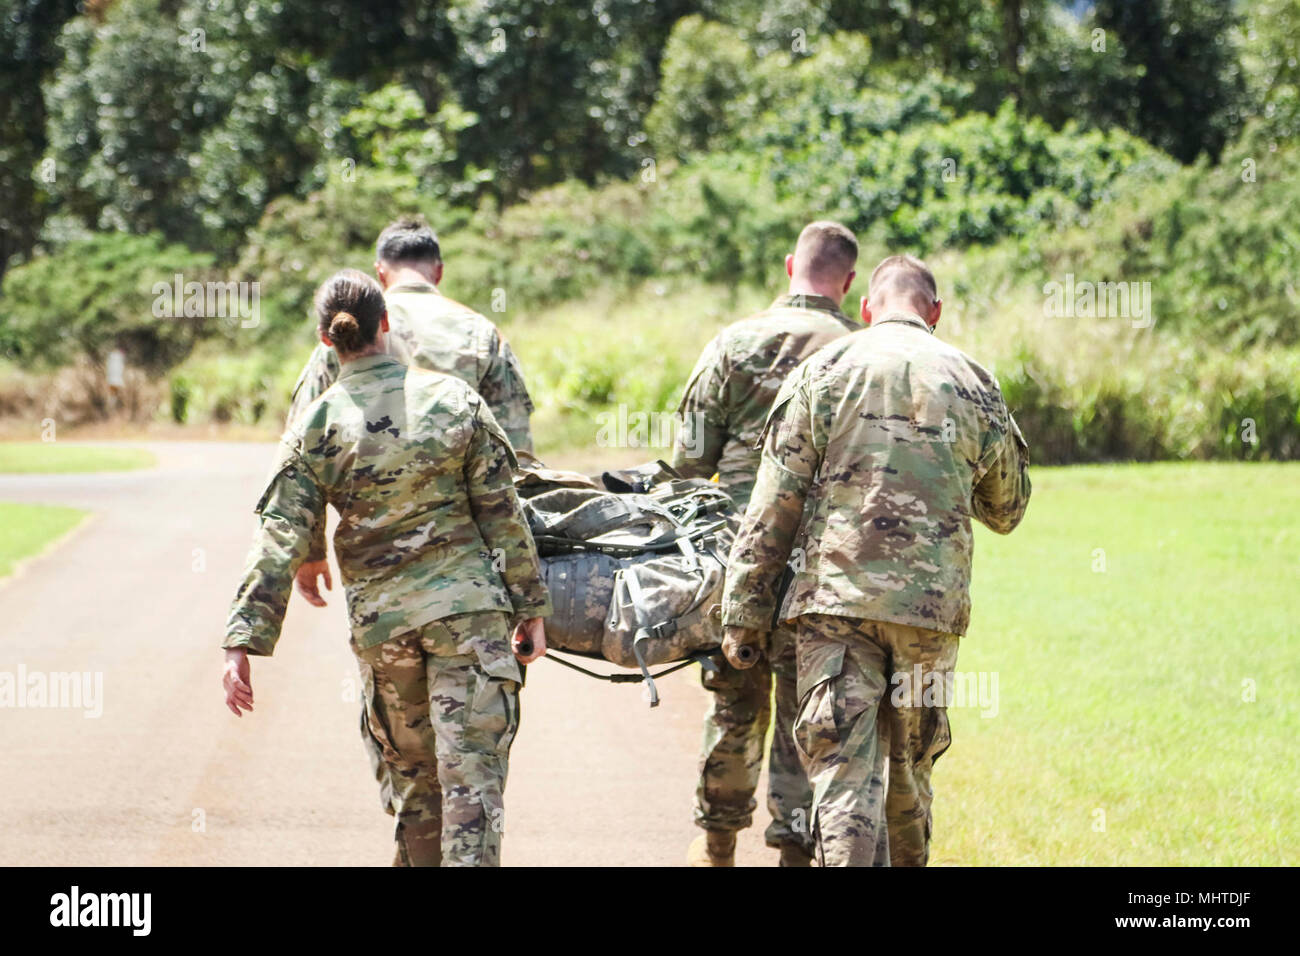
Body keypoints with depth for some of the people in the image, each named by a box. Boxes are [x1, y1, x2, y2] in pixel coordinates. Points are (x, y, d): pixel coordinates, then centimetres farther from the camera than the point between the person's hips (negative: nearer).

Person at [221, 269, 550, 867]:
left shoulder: (316, 427, -3)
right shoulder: (454, 399, -1)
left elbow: (280, 538, -7)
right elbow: (502, 512, 0)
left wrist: (242, 641, -7)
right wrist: (531, 608, 8)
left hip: (380, 621, 1)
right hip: (469, 608, -1)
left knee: (410, 771, 20)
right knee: (472, 773, -4)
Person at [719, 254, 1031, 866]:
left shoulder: (822, 374, 2)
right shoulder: (973, 386, 7)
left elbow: (773, 505, -1)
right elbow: (1006, 510, 19)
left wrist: (743, 609, 3)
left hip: (836, 596, -2)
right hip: (931, 607, 2)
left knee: (844, 771, -5)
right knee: (909, 767, 17)